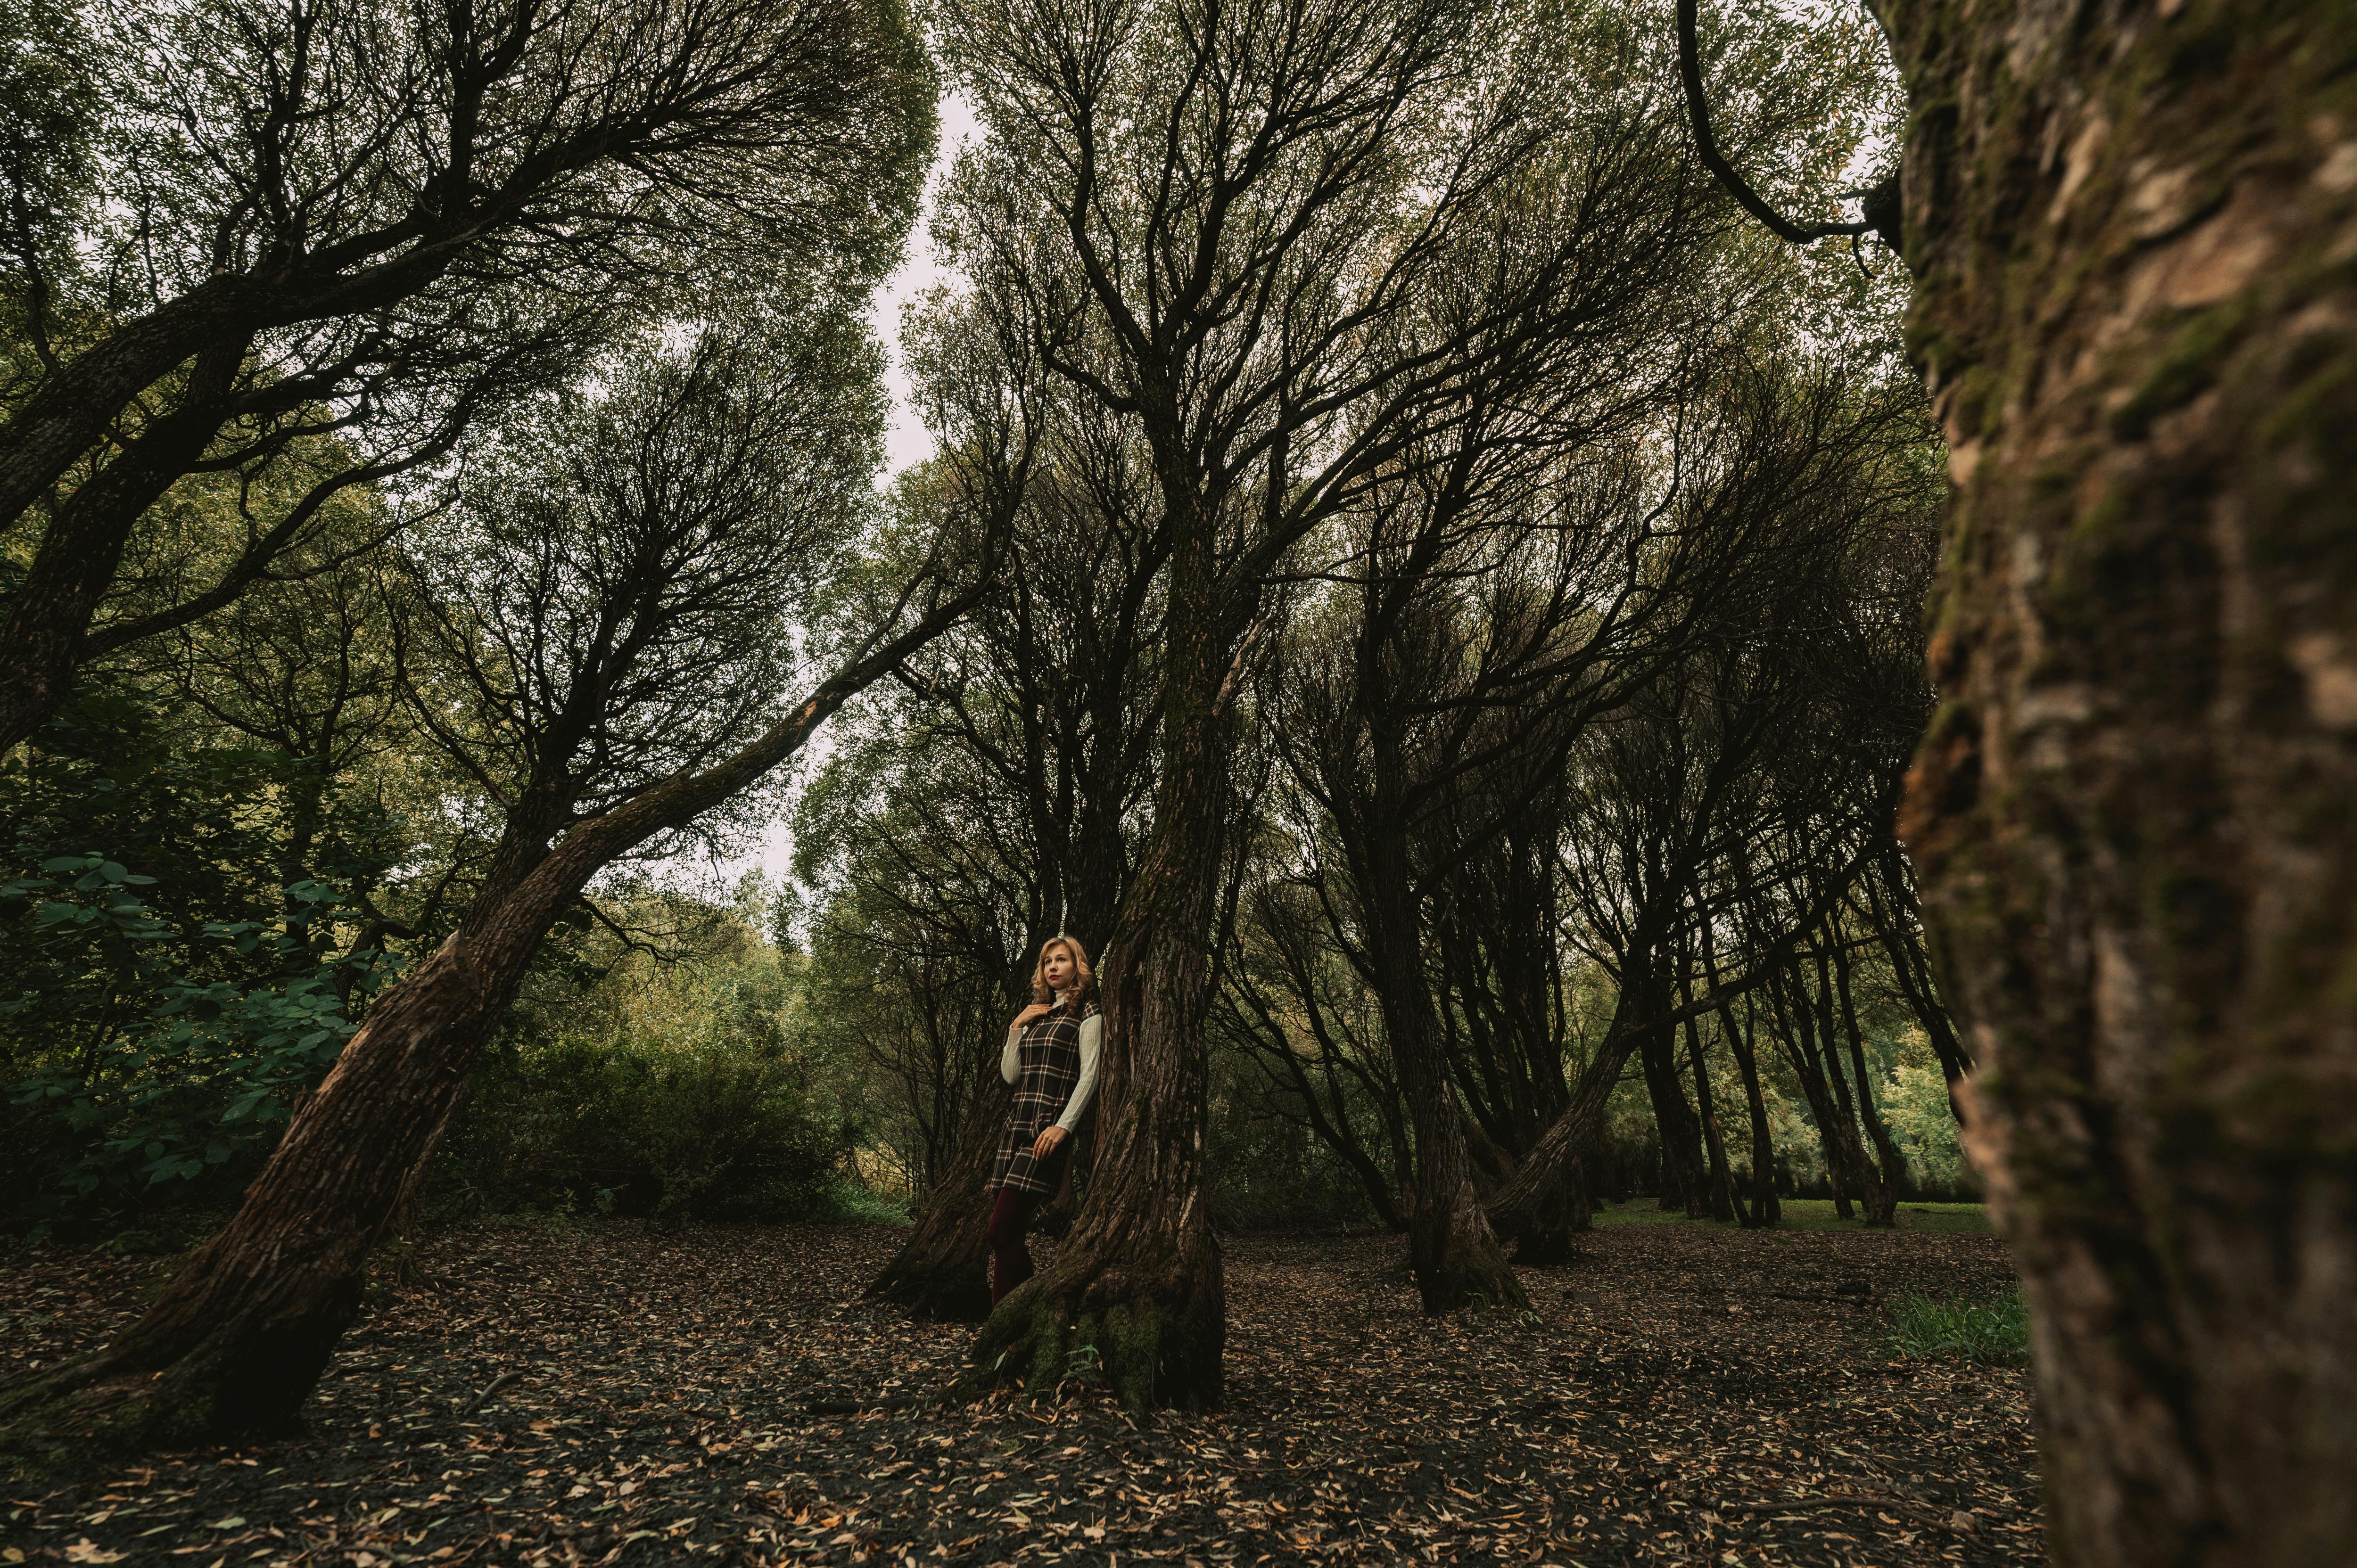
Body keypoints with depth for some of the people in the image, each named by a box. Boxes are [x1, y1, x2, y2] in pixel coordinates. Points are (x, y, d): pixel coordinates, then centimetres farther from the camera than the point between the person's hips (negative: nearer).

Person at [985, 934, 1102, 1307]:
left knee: (1002, 1230, -13)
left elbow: (1089, 1076, -9)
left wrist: (1063, 1127, -19)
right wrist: (1016, 1027, 6)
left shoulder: (1087, 1013, 1)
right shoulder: (1035, 1016, 20)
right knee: (1010, 1233, 3)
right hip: (1017, 1123, 7)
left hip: (1048, 1128, -7)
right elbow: (1011, 1075, 16)